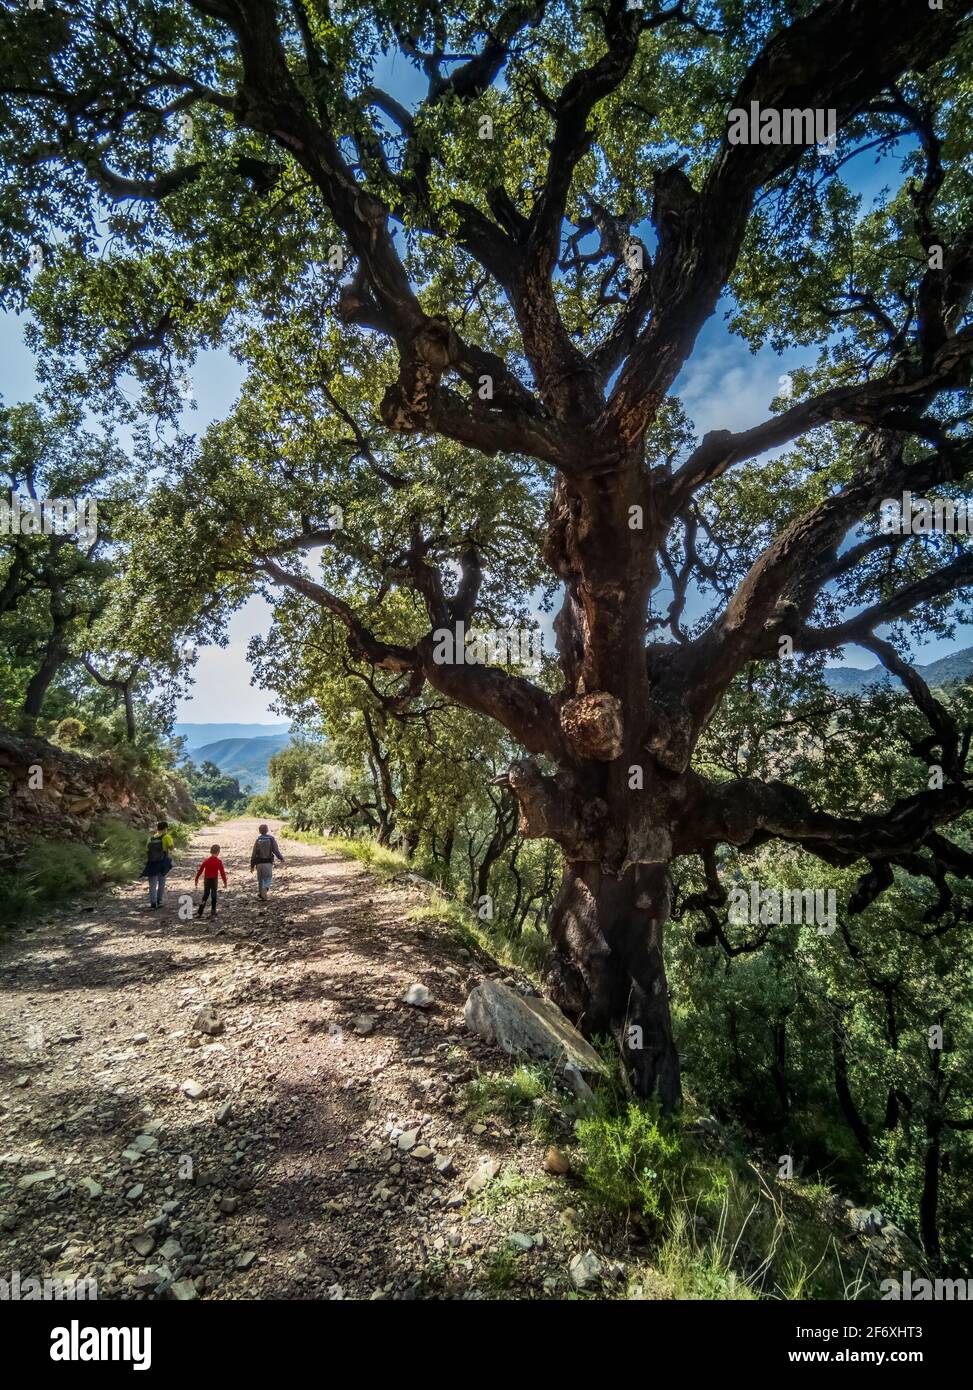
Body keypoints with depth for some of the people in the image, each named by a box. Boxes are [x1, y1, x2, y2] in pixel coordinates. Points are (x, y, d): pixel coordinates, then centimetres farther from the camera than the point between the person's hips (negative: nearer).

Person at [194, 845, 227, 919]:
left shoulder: (206, 861, -2)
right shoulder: (219, 861, -10)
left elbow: (200, 870, 0)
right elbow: (222, 872, -9)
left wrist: (196, 879, 10)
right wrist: (225, 882, -2)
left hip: (206, 880, 2)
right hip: (214, 880, -2)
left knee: (205, 895, 14)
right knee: (214, 896, 8)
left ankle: (199, 912, 5)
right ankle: (213, 912, 9)